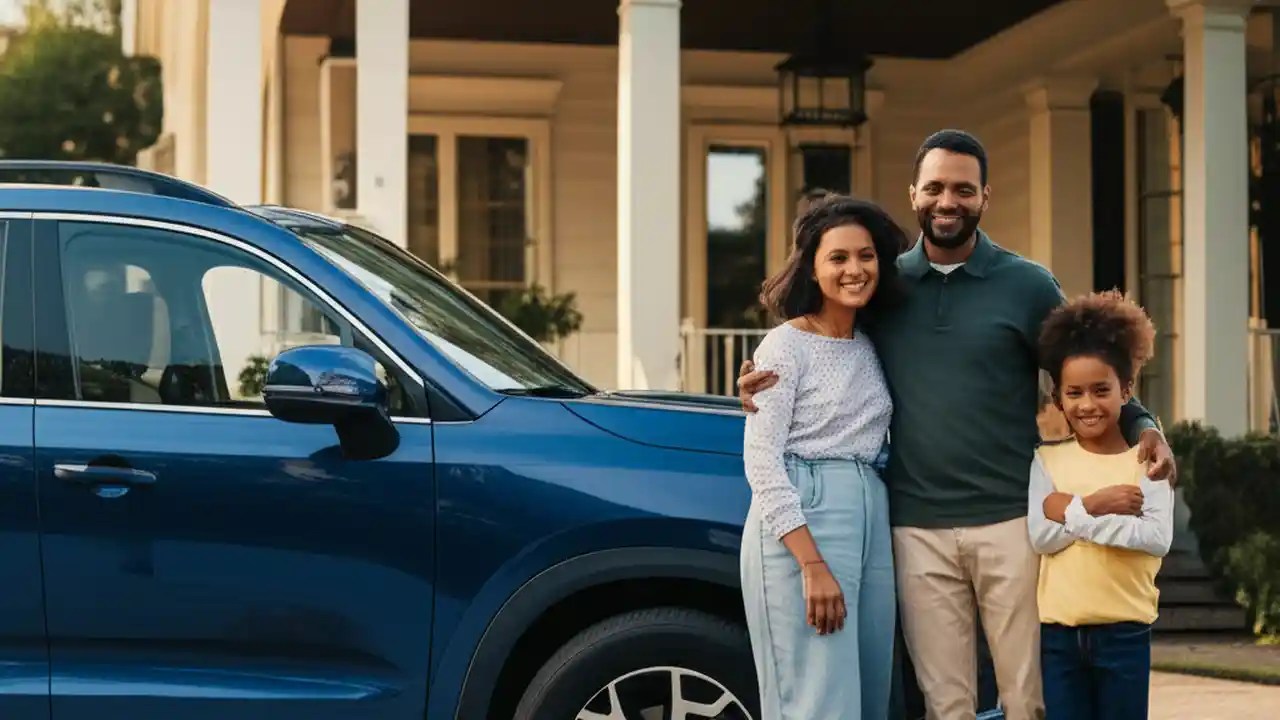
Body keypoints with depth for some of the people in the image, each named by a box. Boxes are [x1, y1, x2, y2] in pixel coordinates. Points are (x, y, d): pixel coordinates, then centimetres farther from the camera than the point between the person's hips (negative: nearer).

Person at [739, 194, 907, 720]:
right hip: (801, 523, -7)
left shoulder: (873, 347, 13)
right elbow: (760, 460, -13)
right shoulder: (786, 345, -6)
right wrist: (812, 564, -20)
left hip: (873, 522, 7)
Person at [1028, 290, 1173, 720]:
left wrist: (1072, 512, -17)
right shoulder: (1047, 460, 3)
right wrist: (1094, 505, -19)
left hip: (1124, 631, -1)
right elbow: (1041, 536, -8)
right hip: (1059, 631, 1)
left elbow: (1158, 537, -15)